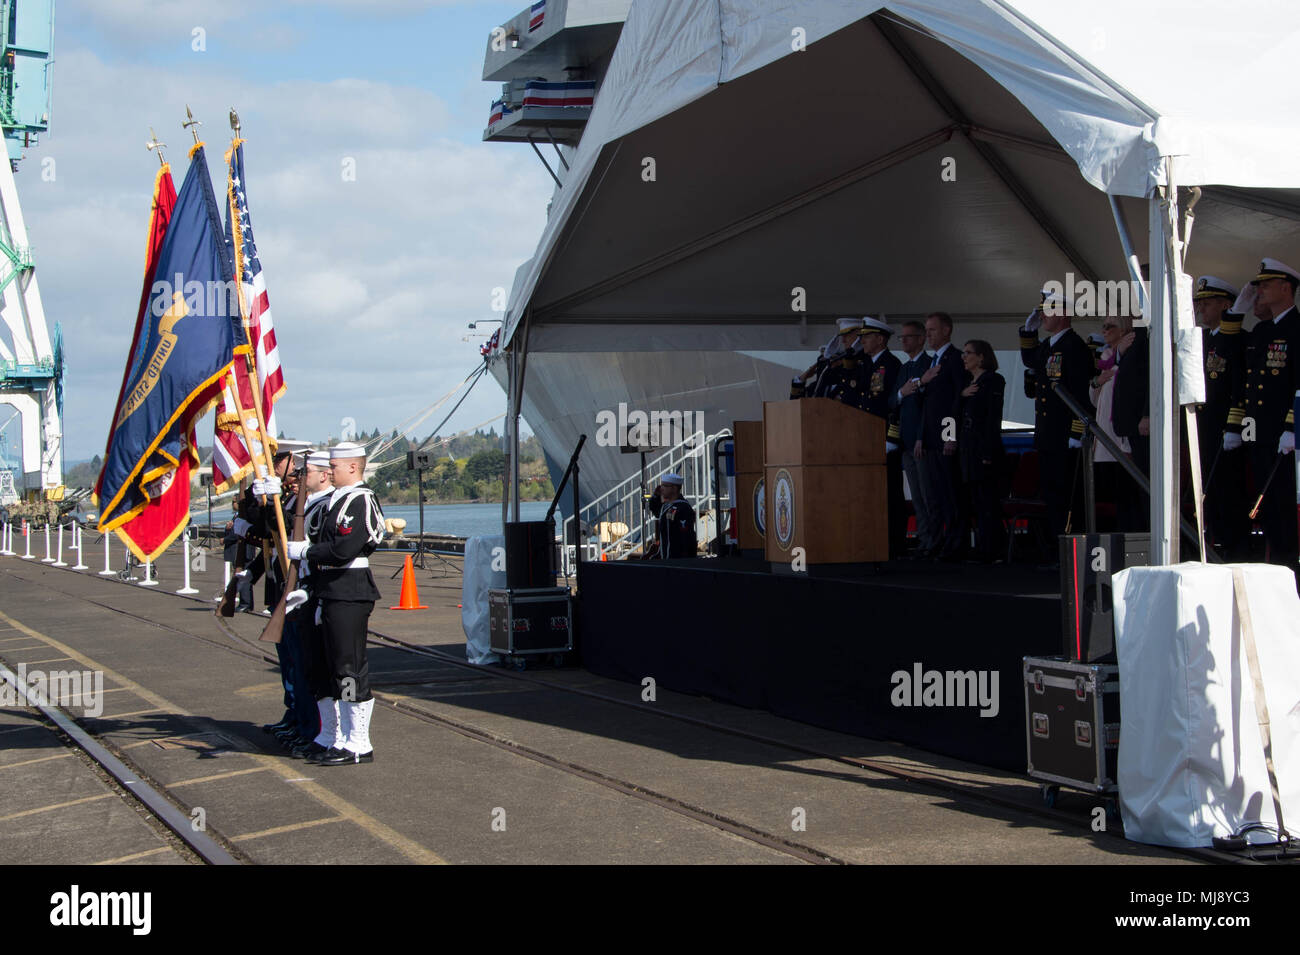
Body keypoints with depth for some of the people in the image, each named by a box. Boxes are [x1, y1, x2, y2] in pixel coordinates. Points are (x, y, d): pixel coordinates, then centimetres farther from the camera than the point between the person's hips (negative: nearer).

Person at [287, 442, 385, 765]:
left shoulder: (359, 501, -14)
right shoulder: (341, 499, 18)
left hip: (349, 596, -10)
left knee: (350, 669, -6)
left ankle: (359, 746, -1)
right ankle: (346, 740, 21)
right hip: (335, 595, 10)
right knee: (340, 671, 14)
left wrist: (305, 551, -13)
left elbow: (344, 550, -22)